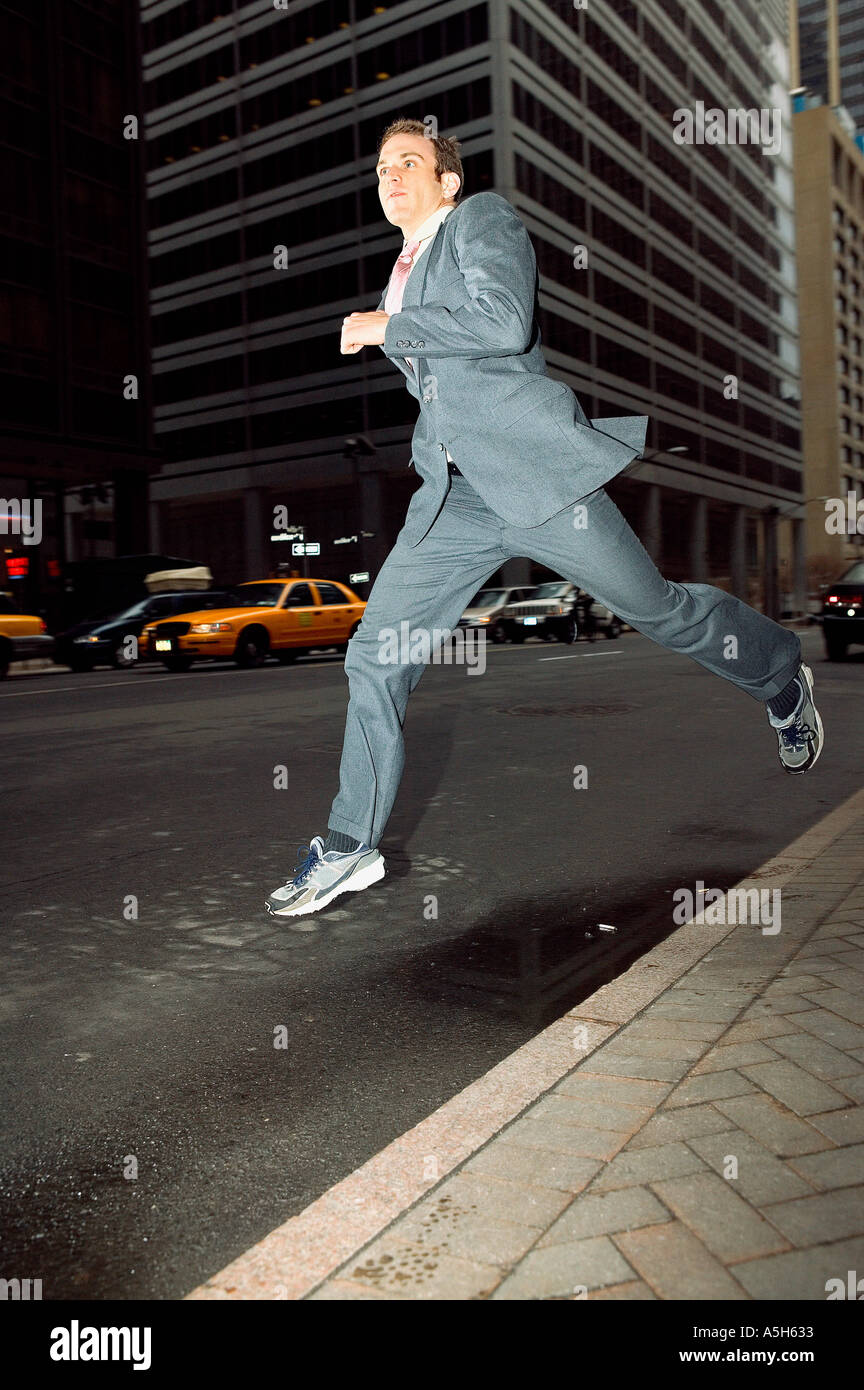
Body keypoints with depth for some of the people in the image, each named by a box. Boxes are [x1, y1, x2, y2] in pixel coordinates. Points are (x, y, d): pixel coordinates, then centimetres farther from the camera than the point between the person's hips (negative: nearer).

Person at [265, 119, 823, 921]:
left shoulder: (484, 218, 2)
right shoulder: (397, 283, 24)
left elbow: (504, 322, -17)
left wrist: (387, 328, -10)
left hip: (535, 470, -6)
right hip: (451, 496, 6)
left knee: (657, 609, 5)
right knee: (375, 658, -4)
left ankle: (781, 681, 35)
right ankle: (350, 848, 7)